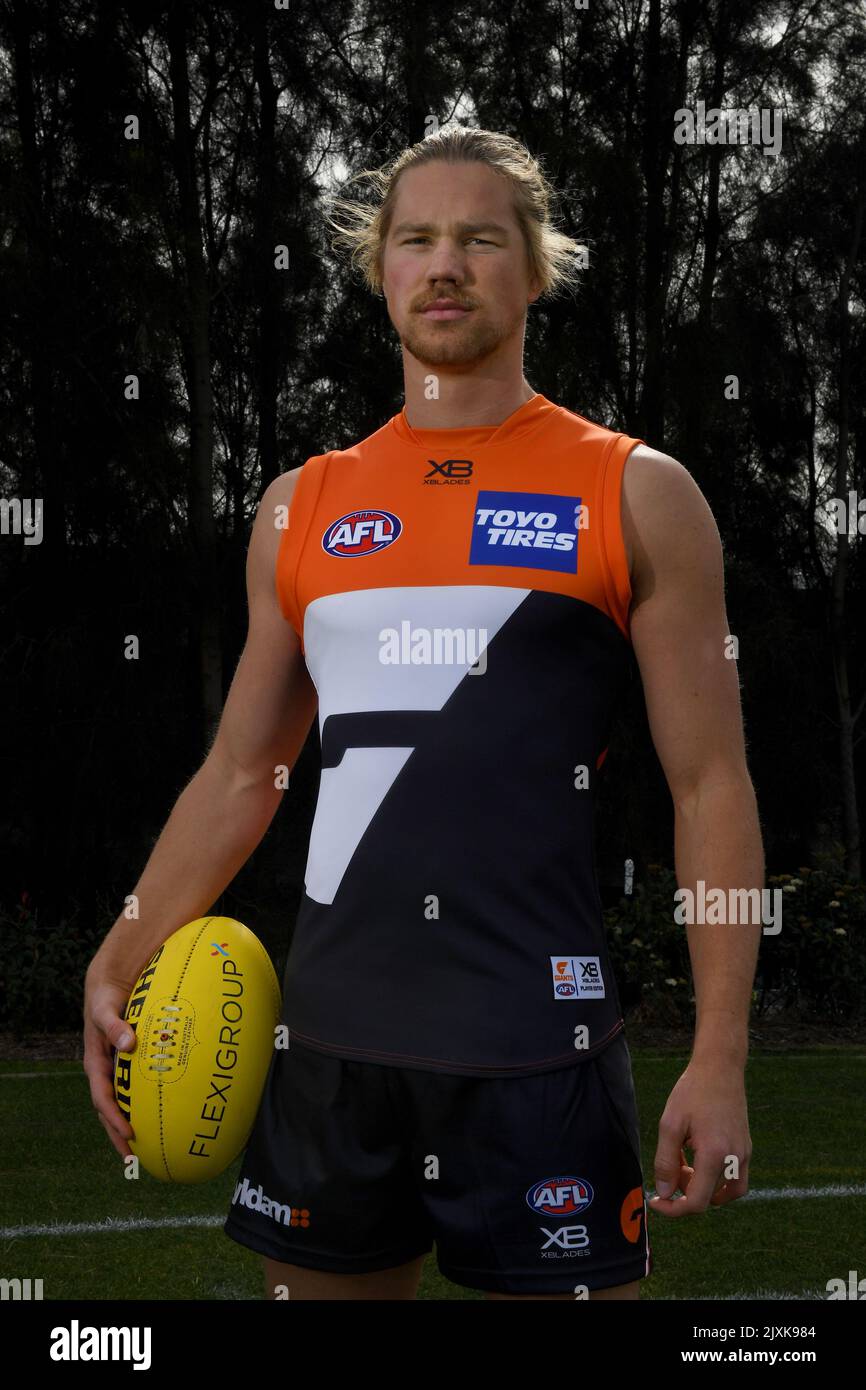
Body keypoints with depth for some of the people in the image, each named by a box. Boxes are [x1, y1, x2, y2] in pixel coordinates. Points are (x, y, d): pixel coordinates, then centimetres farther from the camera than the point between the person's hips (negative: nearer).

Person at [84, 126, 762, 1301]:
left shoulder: (636, 494, 0)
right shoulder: (301, 508, 11)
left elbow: (711, 786, -3)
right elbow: (242, 773, 16)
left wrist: (719, 1059, -10)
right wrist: (121, 965, 7)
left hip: (537, 1045, -4)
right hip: (330, 1037, 4)